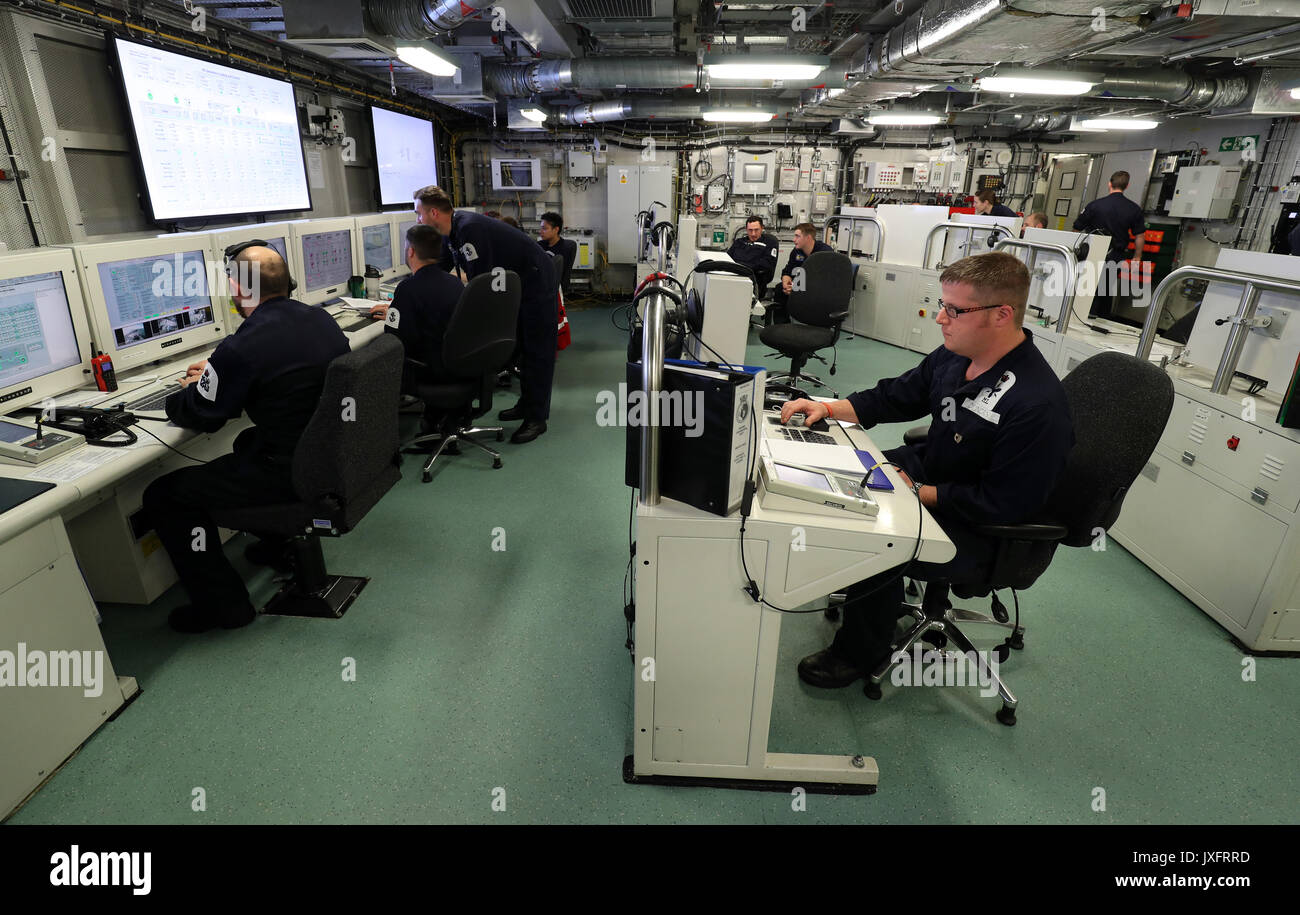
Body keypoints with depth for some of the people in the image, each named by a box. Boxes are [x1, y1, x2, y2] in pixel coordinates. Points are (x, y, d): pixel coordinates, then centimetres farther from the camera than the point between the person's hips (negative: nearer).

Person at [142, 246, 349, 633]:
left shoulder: (241, 348, -22)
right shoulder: (322, 320, 1)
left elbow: (199, 416, -8)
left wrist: (187, 391, 16)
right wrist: (214, 376, 22)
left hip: (289, 473, -8)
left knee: (163, 495, 6)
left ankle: (224, 604, 12)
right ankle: (283, 543, 45)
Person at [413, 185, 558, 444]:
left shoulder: (469, 228, -28)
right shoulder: (451, 232, 3)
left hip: (536, 284, -10)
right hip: (514, 286, 10)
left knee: (536, 352, -7)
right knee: (522, 348, 16)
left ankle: (536, 418, -4)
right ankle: (527, 404, 28)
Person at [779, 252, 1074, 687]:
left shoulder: (1038, 405, -30)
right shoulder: (954, 355, -6)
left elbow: (1002, 504, -26)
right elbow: (896, 397, 7)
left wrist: (917, 492, -22)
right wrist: (829, 408, -6)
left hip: (975, 531, -8)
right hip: (926, 467, 9)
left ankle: (860, 654, 3)